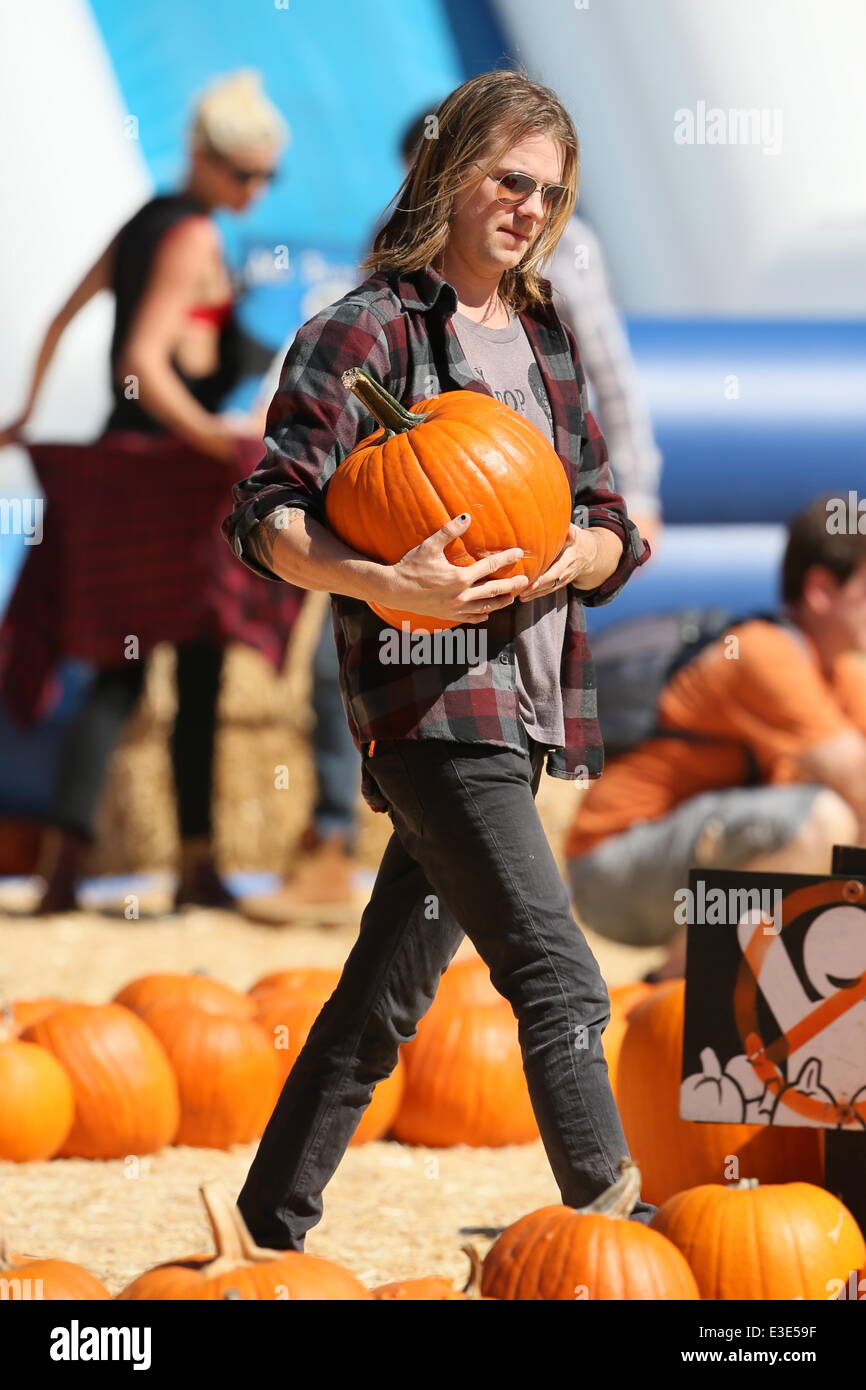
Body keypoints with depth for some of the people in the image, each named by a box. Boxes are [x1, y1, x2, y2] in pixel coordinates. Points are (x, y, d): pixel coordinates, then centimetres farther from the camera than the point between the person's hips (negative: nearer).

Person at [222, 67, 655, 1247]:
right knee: (559, 981, -17)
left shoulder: (545, 340, 16)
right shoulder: (367, 332, -5)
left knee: (389, 994, 13)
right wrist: (382, 586, -27)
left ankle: (269, 1231, 23)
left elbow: (612, 532, 16)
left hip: (526, 698, 7)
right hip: (429, 699, -7)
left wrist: (574, 555, -7)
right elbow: (267, 518, -11)